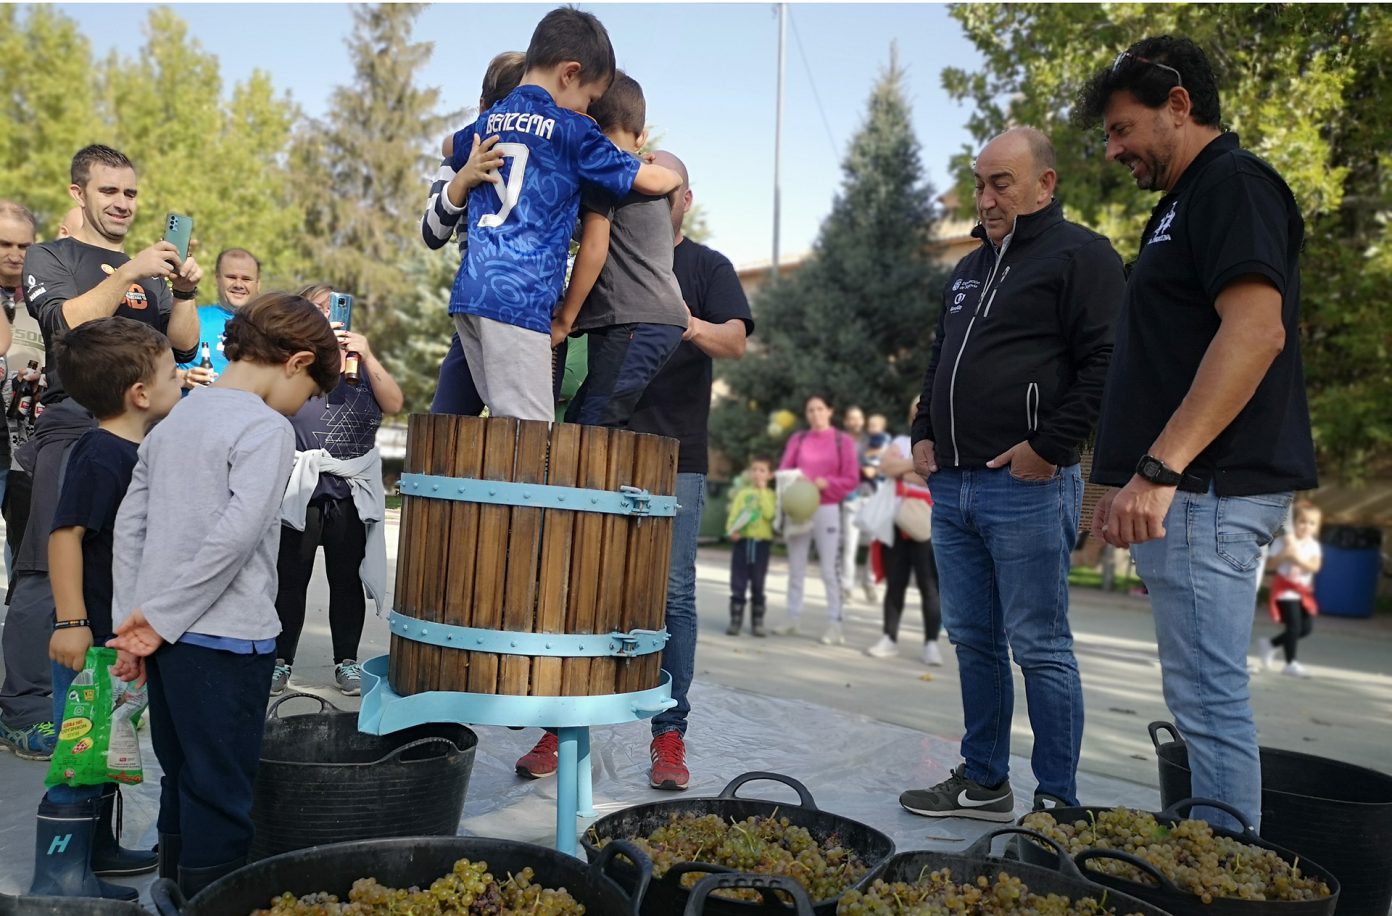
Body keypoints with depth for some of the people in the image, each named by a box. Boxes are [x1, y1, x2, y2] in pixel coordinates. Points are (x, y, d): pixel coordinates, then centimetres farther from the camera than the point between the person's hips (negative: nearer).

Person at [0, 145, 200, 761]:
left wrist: (184, 292, -3)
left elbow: (182, 346, 13)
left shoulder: (147, 268, 21)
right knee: (50, 572, -9)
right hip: (73, 428, -5)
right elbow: (68, 323, -12)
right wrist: (127, 274, -19)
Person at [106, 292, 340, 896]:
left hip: (168, 636, 8)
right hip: (226, 640, -8)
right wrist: (158, 620, -14)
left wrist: (131, 619, 10)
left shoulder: (173, 421, 12)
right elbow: (237, 533, -21)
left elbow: (129, 524, 11)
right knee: (220, 798, 2)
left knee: (181, 780, 19)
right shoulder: (267, 427, -12)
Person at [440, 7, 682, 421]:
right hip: (518, 295, -8)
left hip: (469, 290, 8)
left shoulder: (490, 121, 19)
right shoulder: (571, 129, -1)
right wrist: (672, 175, 25)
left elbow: (452, 147, 44)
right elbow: (651, 181, 5)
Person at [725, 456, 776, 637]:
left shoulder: (770, 495, 4)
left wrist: (762, 490, -10)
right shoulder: (742, 493, 7)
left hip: (761, 543, -1)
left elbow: (769, 513, -14)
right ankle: (735, 621, 8)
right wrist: (731, 530, -17)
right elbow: (733, 514, 1)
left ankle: (757, 623, 14)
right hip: (742, 541, 1)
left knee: (758, 586, 7)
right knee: (738, 585, 2)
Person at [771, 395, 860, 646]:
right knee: (795, 566, 6)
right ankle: (793, 618, 13)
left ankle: (834, 624, -2)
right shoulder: (797, 439, 10)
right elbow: (783, 471, 6)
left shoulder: (843, 441, 2)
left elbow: (851, 480, -2)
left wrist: (826, 483, -17)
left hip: (827, 510, -3)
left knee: (829, 568, -4)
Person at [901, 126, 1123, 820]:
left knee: (1038, 647, -4)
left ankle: (1058, 802, 7)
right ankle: (983, 782, 23)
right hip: (951, 484, 8)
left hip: (1028, 486, -8)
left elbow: (1105, 363, -12)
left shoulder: (1079, 255, -3)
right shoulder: (970, 267, 22)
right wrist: (925, 434, 16)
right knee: (973, 640, 12)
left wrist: (1049, 446, -16)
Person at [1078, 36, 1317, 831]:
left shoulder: (1233, 184, -8)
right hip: (1191, 490, 10)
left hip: (1209, 489, -10)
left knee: (1209, 698, -7)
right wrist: (1131, 480, 22)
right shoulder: (1189, 201, 22)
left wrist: (1160, 469, -26)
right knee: (1206, 696, 13)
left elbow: (1255, 331, -22)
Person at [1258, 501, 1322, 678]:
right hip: (1285, 589, -6)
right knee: (1294, 626, -11)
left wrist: (1298, 559, -25)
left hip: (1303, 591, 6)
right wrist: (1284, 554, -25)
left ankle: (1270, 644, 24)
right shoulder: (1282, 541, -6)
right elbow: (1270, 562, -10)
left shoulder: (1313, 545, 4)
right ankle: (1290, 663, 0)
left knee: (1305, 628, 6)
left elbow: (1315, 566, -11)